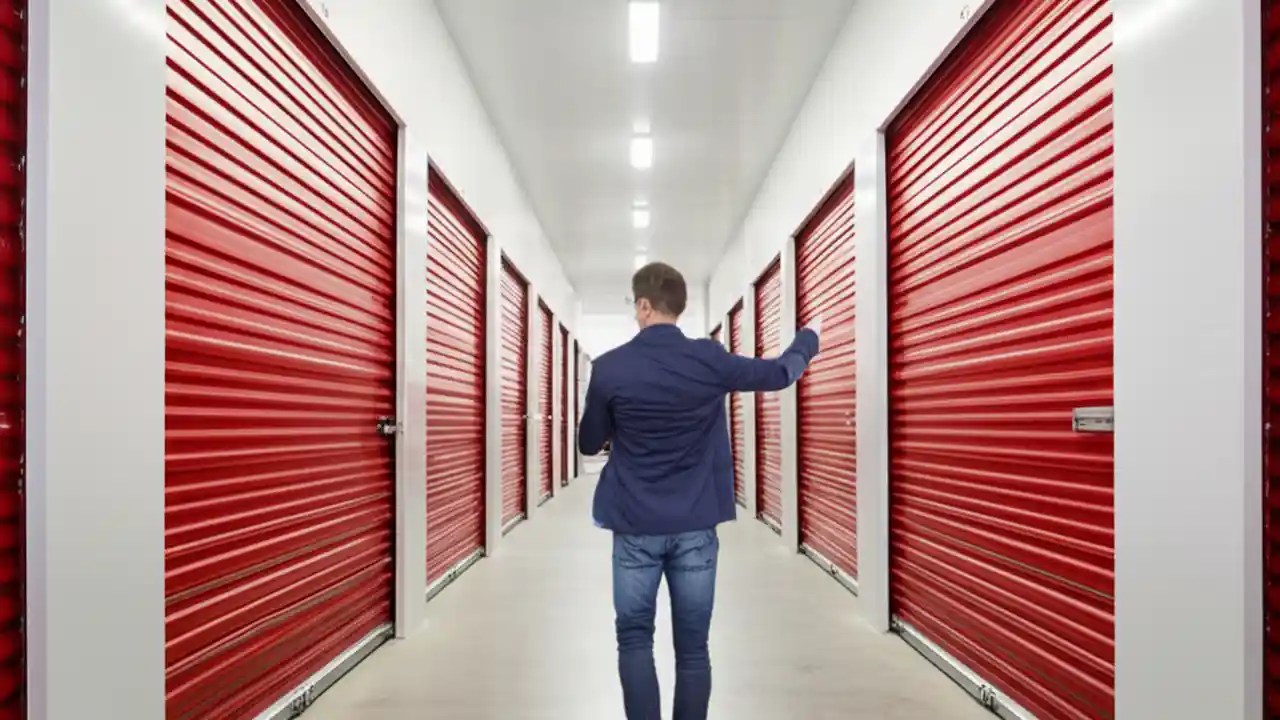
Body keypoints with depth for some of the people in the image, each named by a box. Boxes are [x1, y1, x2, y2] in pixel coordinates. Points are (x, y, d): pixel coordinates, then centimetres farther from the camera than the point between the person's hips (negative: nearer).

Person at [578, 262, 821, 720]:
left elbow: (588, 444, 4)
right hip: (696, 527, 1)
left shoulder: (609, 368, -8)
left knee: (634, 640, 11)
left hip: (635, 527, -1)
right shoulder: (710, 360, -6)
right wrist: (807, 337, 30)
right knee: (693, 647, 10)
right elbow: (780, 374, 10)